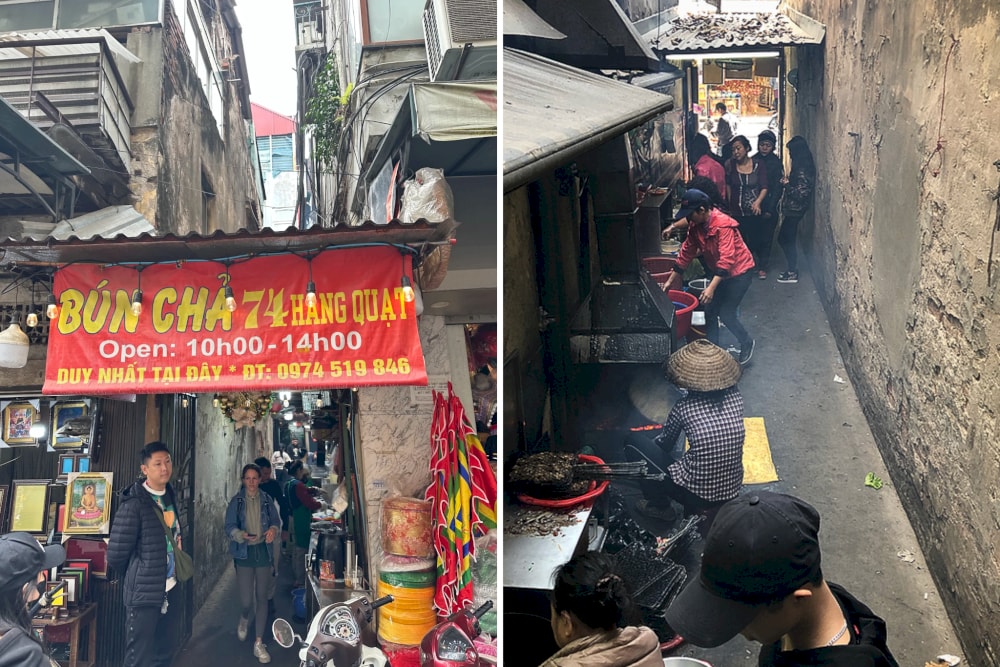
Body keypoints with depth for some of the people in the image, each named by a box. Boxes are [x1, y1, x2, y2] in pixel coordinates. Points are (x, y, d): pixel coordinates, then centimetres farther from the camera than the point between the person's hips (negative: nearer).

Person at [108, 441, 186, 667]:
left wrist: (179, 565, 9)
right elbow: (116, 555, -15)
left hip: (171, 590, 7)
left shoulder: (170, 497, 8)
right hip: (144, 593, -7)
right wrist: (136, 576, 1)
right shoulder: (134, 504, -16)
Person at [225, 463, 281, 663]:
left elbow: (276, 521, 7)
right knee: (246, 600, -4)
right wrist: (242, 535, -26)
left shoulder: (267, 500, 2)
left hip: (263, 551, 2)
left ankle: (259, 643, 12)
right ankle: (244, 618, 35)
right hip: (244, 553, -2)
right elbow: (229, 526, -6)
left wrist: (273, 529, -16)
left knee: (262, 598, 3)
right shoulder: (236, 501, -3)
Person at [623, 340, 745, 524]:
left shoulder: (683, 408, -14)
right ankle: (709, 508, 23)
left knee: (633, 441, 5)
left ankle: (659, 506, 15)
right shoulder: (736, 398, -4)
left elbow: (664, 444, 6)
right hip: (732, 491, 5)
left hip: (696, 495, -5)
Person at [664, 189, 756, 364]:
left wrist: (711, 288, -44)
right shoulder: (695, 226, -5)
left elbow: (726, 259, -37)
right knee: (710, 310, 6)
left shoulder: (723, 225, -30)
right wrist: (670, 281, 5)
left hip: (739, 272, -8)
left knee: (726, 313, -7)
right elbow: (686, 253, 3)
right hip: (719, 272, 8)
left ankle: (746, 343, 17)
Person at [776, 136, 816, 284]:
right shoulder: (801, 166, 10)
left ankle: (792, 273, 8)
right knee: (785, 239, 16)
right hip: (792, 209, 10)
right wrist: (788, 182, 3)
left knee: (785, 239, -1)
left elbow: (801, 192, -23)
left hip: (795, 209, -10)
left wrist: (787, 185, -13)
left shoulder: (802, 169, -20)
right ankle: (792, 269, 25)